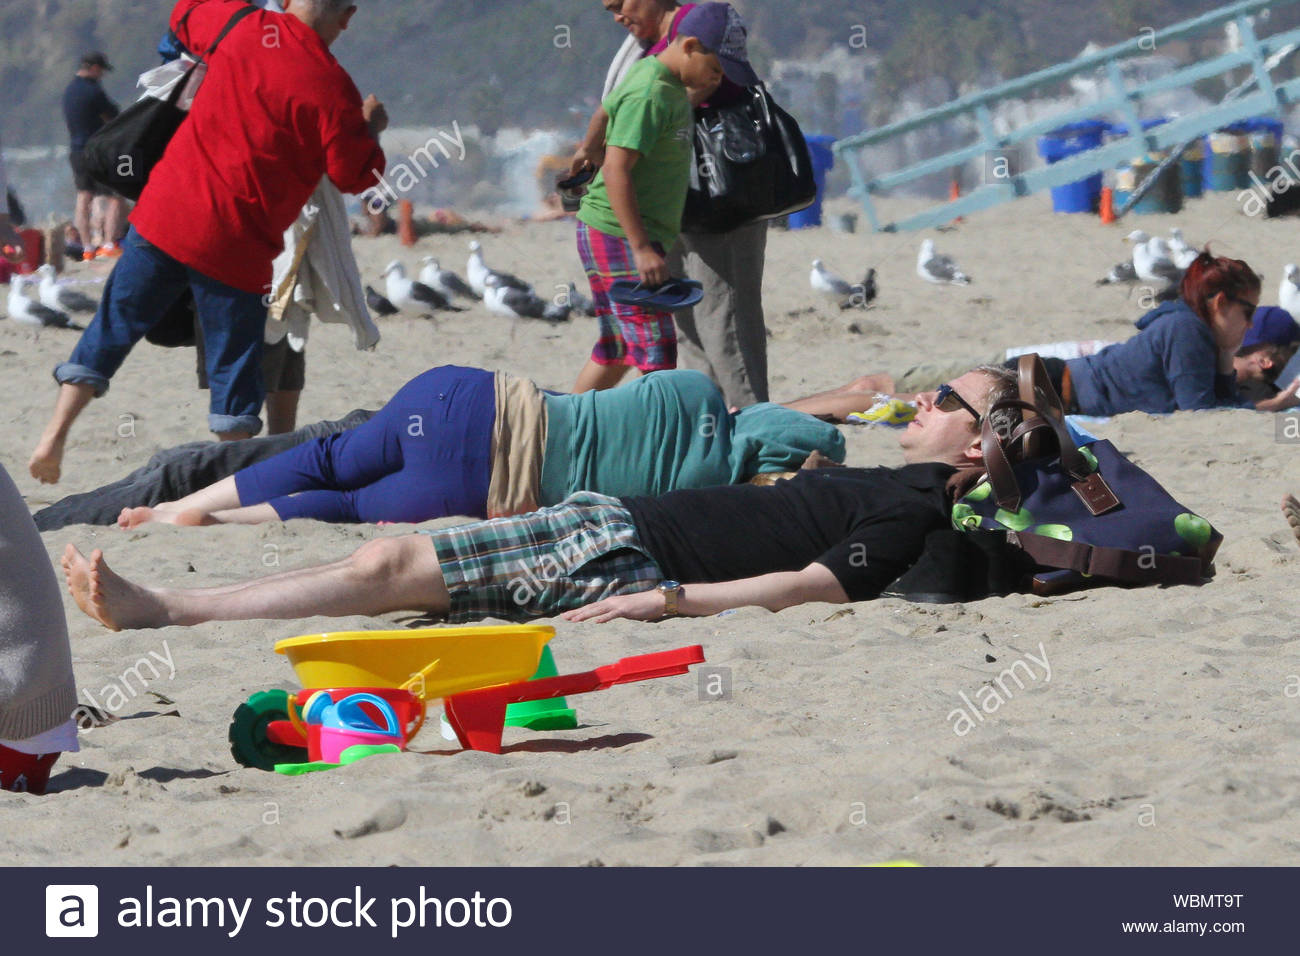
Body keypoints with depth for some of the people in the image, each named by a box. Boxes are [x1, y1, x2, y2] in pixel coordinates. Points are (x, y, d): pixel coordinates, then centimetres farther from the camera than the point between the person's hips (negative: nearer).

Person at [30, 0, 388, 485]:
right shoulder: (332, 87, -11)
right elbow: (356, 175, -3)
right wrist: (372, 127, 16)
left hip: (165, 210, 4)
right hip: (235, 245, -4)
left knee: (113, 326, 14)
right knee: (235, 369, 8)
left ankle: (55, 434, 6)